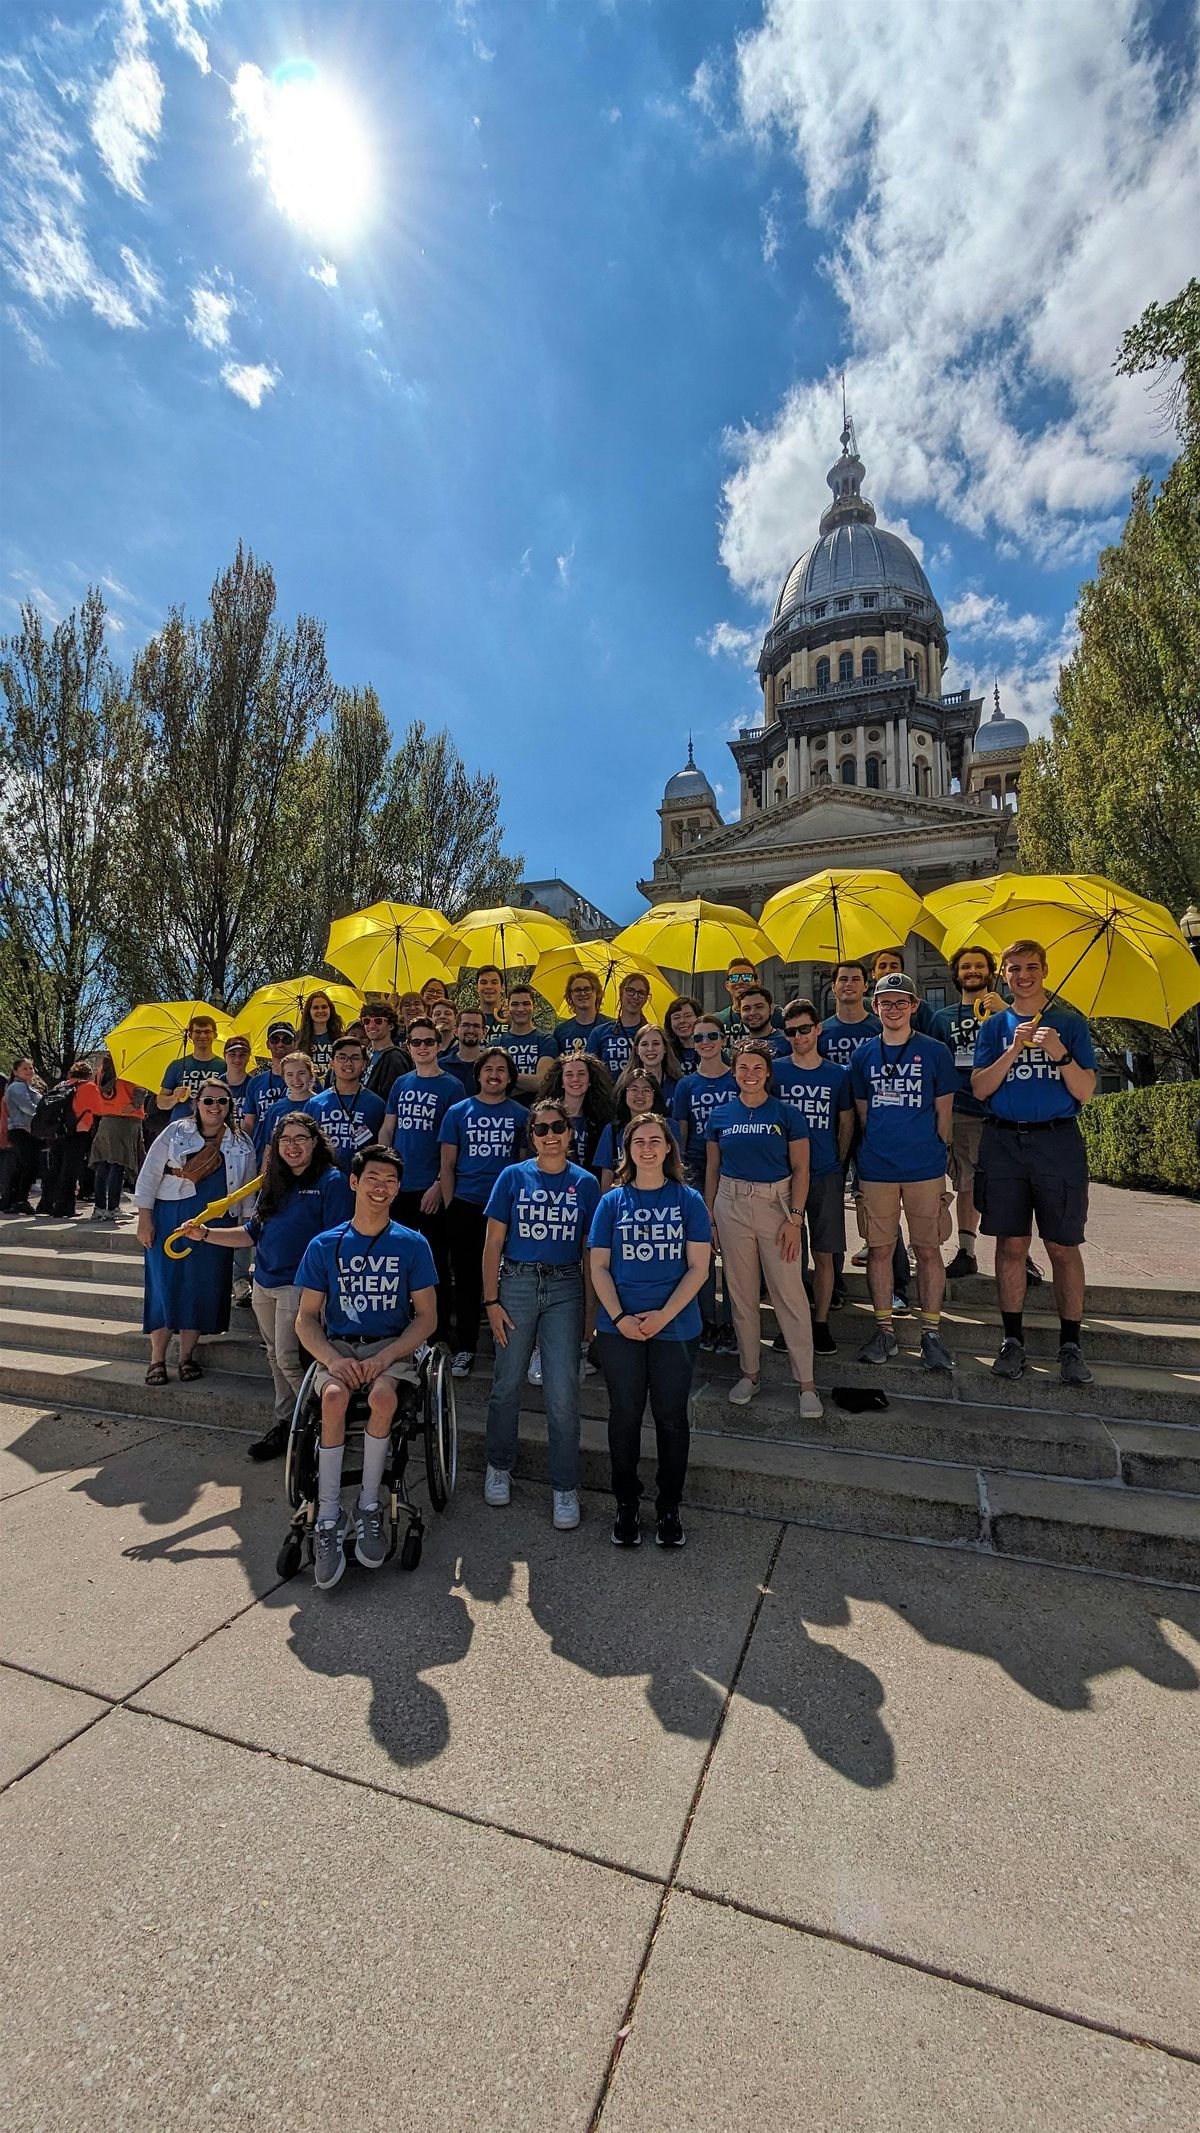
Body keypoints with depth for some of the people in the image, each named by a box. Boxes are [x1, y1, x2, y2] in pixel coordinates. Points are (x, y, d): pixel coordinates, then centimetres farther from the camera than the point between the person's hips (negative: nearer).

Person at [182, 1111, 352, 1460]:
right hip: (264, 1283, 7)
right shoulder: (272, 1183, 12)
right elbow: (252, 1233, 13)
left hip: (298, 1284, -7)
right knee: (275, 1357, 15)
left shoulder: (331, 1181, -10)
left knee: (289, 1359, -6)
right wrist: (206, 1234, 2)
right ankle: (285, 1424, 29)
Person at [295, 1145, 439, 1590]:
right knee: (334, 1396, -31)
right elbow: (306, 1318, 3)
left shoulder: (412, 1244, -1)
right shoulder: (325, 1245, 2)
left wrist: (384, 1358, -16)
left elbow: (427, 1317, -1)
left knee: (382, 1396, -32)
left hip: (392, 1347, -1)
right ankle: (328, 1518, -17)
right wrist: (333, 1360, -16)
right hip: (337, 1348, 1)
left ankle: (369, 1506, -10)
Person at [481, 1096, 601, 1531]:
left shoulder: (585, 1183, 3)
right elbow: (493, 1243, 1)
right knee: (507, 1383, 11)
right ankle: (499, 1466, 36)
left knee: (563, 1393, 0)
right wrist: (491, 1300, -4)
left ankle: (564, 1488, 18)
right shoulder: (513, 1177, 0)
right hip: (516, 1284, 0)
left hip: (565, 1289, 0)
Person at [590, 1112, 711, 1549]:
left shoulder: (689, 1200, -1)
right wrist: (619, 1317, -11)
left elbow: (698, 1268, -4)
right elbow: (599, 1267, 1)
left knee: (671, 1417, 10)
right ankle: (626, 1505, 31)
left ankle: (669, 1509, 30)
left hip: (676, 1327, 0)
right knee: (625, 1415, 11)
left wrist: (664, 1315, -14)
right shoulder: (613, 1201, 1)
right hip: (620, 1328, 1)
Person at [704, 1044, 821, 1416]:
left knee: (790, 1294, -2)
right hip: (732, 1207, 2)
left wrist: (795, 1219, -10)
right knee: (740, 1293, 10)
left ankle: (806, 1383, 11)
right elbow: (712, 1169, 10)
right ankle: (749, 1372, 26)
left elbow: (800, 1169, -2)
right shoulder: (720, 1115, 5)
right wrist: (708, 1217, 6)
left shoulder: (786, 1115, -1)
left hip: (776, 1204, -2)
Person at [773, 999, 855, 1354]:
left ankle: (821, 1324, 20)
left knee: (824, 1255, 6)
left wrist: (838, 1164, 6)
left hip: (826, 1177, 1)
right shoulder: (774, 1071, 0)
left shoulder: (837, 1075, 4)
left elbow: (846, 1124, 12)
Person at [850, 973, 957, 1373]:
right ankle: (884, 1330, 20)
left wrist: (934, 1155, 4)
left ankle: (931, 1332, 17)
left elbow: (943, 1114, 5)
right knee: (879, 1249, 7)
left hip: (925, 1170, -2)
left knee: (928, 1249, 4)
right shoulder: (864, 1055, 7)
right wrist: (875, 1151, 9)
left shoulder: (934, 1052, 2)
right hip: (876, 1170, 2)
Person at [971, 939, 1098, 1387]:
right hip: (1003, 1144, 1)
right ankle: (1012, 1339, 17)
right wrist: (1014, 1050, -14)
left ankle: (1071, 1344, 16)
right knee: (1011, 1245, 6)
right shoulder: (994, 1026, 8)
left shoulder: (1070, 1023, 5)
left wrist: (1060, 1054, -18)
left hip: (1058, 1143, -1)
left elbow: (1086, 1093, -2)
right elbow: (980, 1089, -1)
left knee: (1063, 1247, 3)